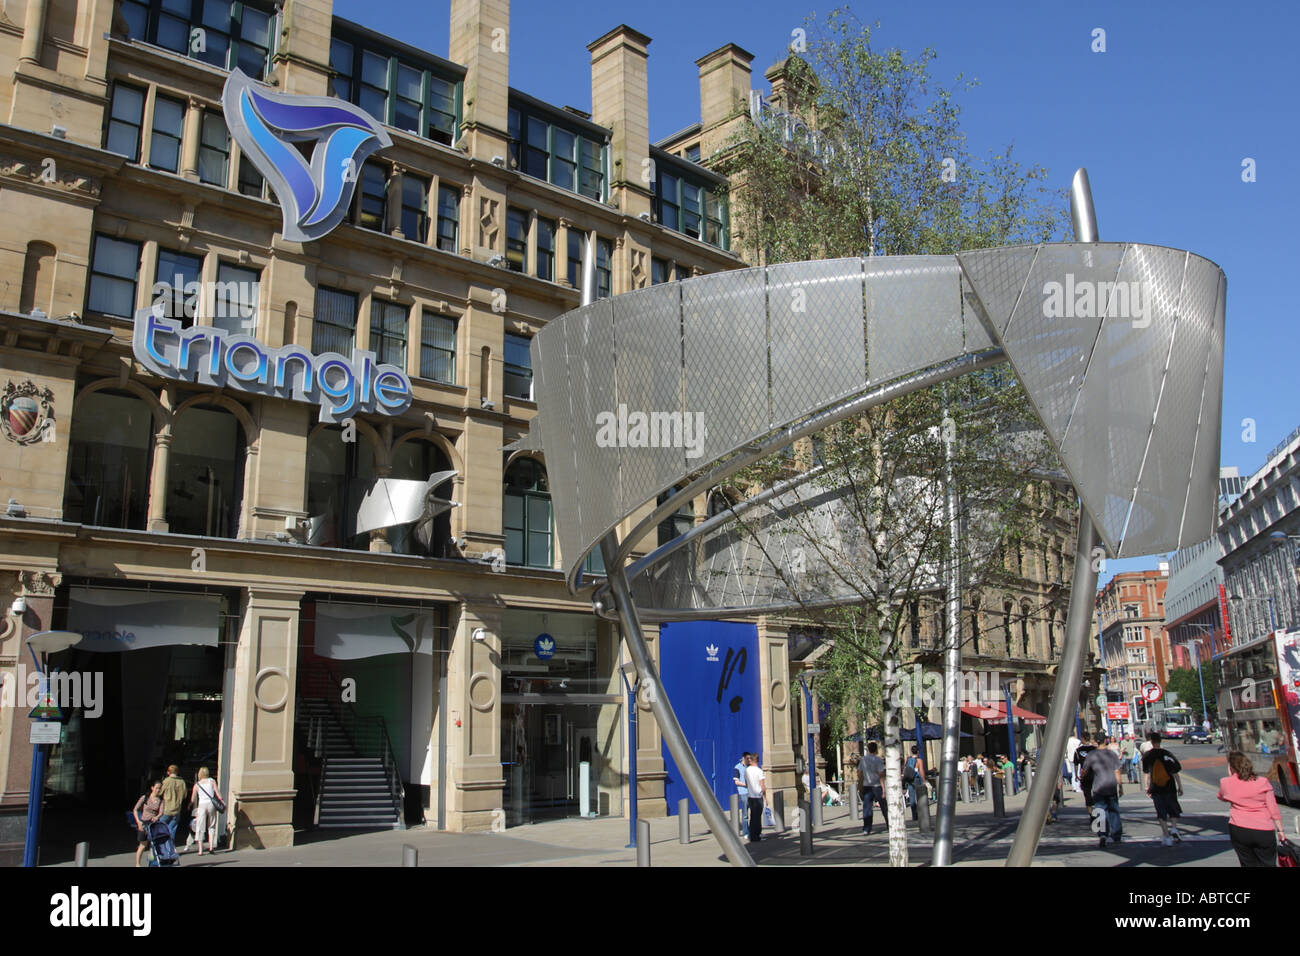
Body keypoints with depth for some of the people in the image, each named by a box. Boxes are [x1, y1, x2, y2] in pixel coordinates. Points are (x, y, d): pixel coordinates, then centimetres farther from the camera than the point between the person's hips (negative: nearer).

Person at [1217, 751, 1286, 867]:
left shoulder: (1225, 783, 1)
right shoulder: (1263, 782, 0)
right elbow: (1273, 809, 1)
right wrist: (1280, 830, 9)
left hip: (1238, 829, 0)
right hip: (1265, 831, 0)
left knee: (1249, 863, 11)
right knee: (1269, 864, 9)